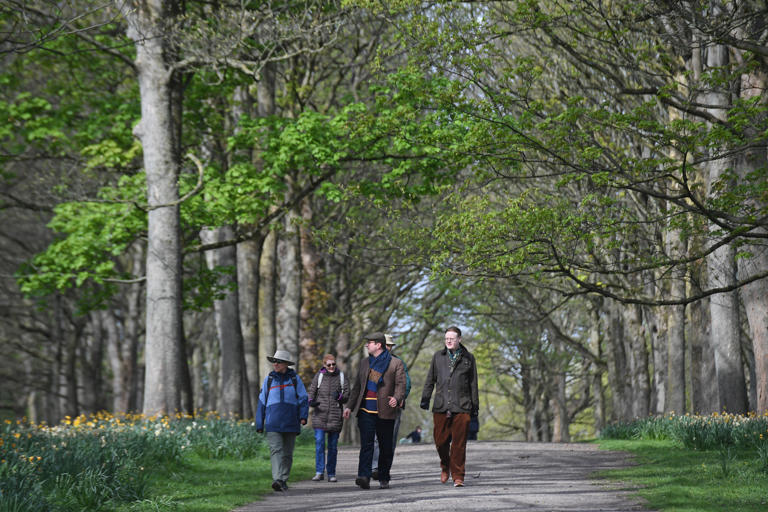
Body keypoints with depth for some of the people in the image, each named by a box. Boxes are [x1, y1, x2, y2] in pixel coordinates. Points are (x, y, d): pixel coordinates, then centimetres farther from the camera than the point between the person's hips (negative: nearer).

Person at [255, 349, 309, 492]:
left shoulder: (294, 378, 8)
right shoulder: (269, 379, 11)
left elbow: (303, 398, 7)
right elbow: (262, 401, 13)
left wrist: (303, 416, -9)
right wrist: (259, 424, 11)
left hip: (290, 423, 1)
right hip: (273, 423, -1)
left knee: (287, 453, 6)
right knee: (276, 450, -15)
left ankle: (284, 480, 17)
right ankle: (277, 480, -27)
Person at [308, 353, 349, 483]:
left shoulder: (341, 376, 7)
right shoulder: (319, 376, 5)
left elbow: (347, 394, 6)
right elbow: (312, 392, 6)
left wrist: (340, 396, -17)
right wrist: (311, 401, -16)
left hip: (335, 415, 1)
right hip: (319, 415, -1)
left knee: (333, 445, 4)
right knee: (319, 443, -10)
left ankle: (331, 473, 10)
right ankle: (319, 472, -7)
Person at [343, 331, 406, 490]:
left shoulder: (395, 363, 3)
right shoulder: (365, 362, 18)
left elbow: (401, 384, -4)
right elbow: (357, 386, 22)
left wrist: (396, 398, -24)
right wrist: (350, 406, 16)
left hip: (385, 412, -2)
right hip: (366, 410, 3)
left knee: (385, 447, 5)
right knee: (366, 444, -10)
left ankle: (384, 479, 16)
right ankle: (364, 477, -21)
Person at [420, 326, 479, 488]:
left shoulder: (468, 358, 9)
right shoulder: (438, 357, 13)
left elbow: (473, 383, 12)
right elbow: (430, 379, 17)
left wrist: (474, 406, 8)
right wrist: (425, 398, 8)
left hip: (461, 407, -2)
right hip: (441, 407, 2)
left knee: (459, 443, -5)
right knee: (441, 441, 2)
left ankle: (458, 476, 0)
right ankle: (445, 467, 28)